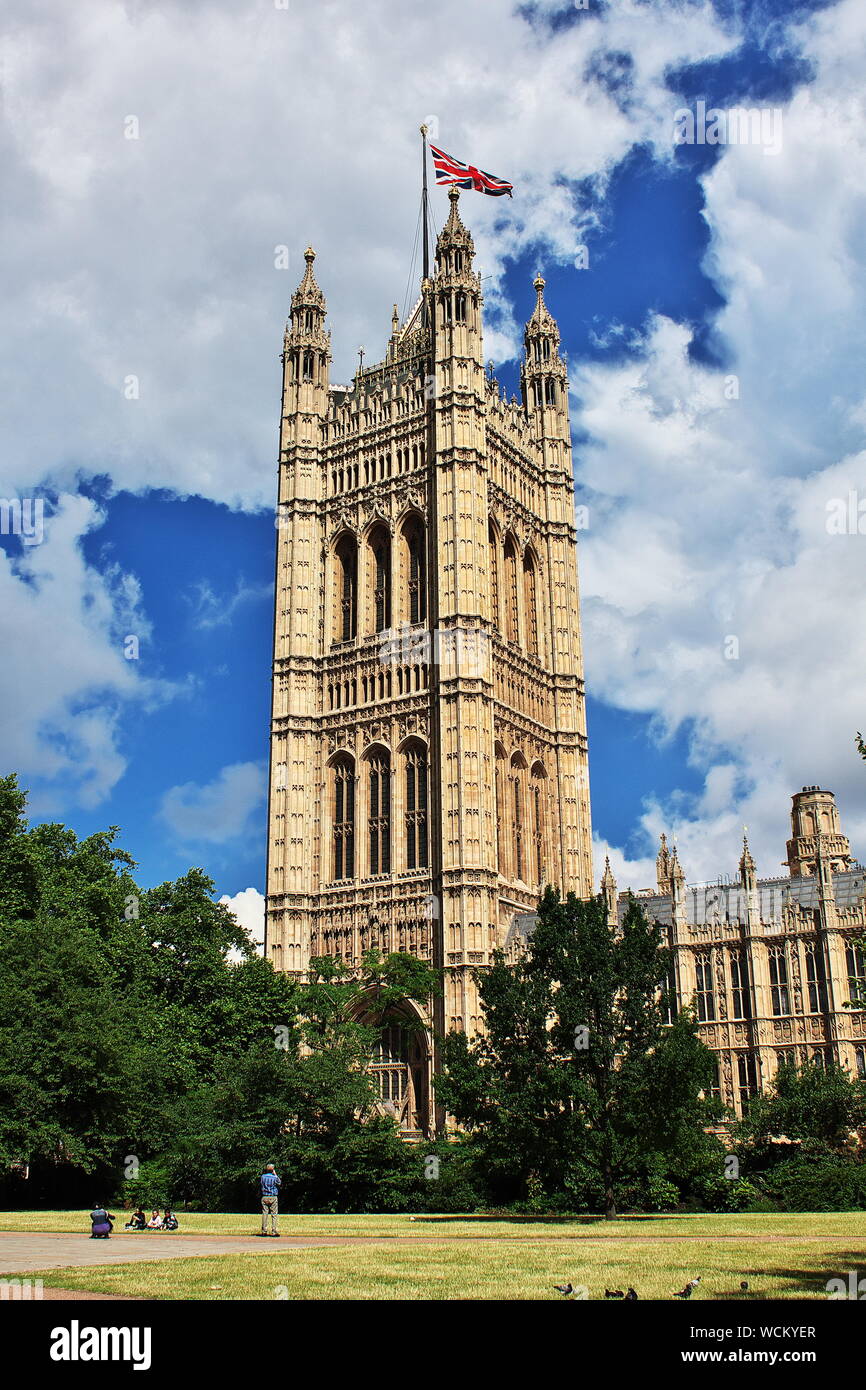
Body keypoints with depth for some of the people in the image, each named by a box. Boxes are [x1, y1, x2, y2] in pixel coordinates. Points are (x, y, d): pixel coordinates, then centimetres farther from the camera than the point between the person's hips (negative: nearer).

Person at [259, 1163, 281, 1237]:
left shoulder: (263, 1176, -1)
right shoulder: (274, 1177, -9)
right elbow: (279, 1183, 11)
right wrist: (275, 1174, 14)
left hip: (264, 1197, 3)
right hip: (273, 1197, -3)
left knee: (264, 1214, 6)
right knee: (274, 1214, 1)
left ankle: (264, 1231, 6)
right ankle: (274, 1231, -3)